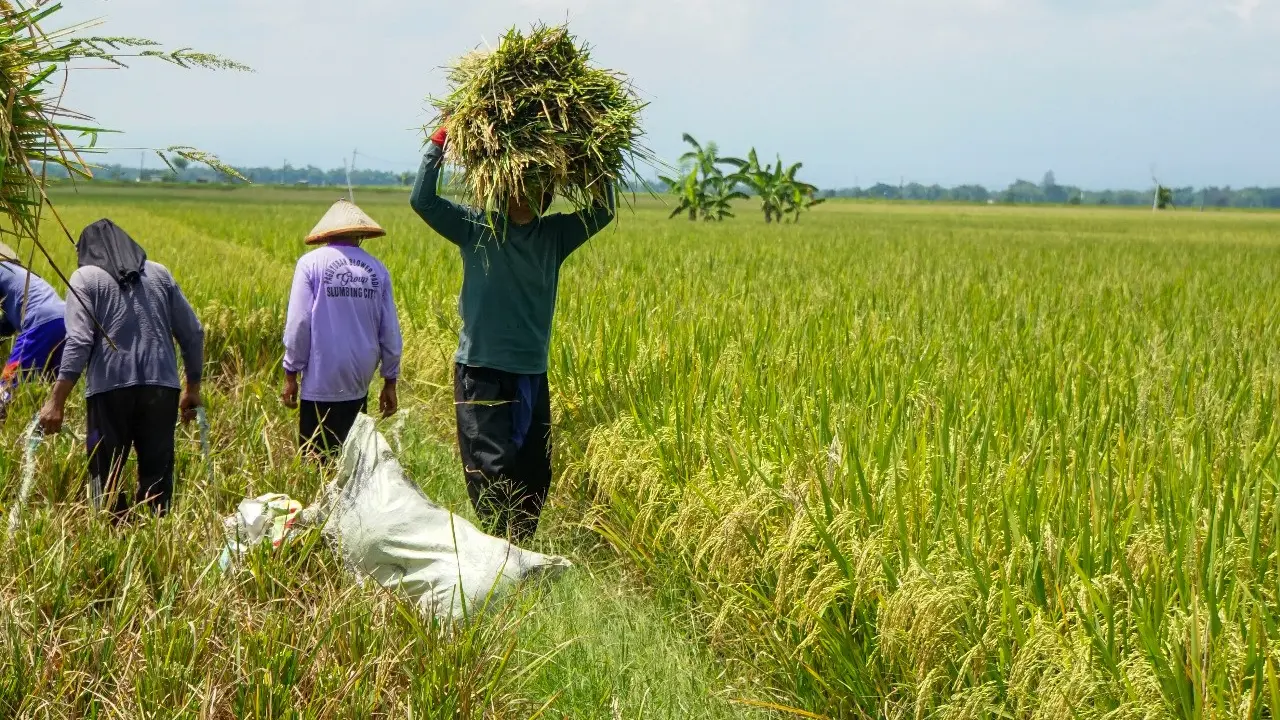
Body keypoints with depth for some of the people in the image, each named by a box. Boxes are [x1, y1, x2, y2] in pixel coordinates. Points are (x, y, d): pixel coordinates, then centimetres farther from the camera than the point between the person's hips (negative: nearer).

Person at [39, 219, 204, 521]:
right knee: (157, 470, 10)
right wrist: (192, 387, 25)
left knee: (105, 472, 6)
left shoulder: (86, 277, 4)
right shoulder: (159, 273, 16)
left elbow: (79, 342, -9)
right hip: (160, 384, 3)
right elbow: (192, 333, 15)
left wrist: (56, 402, -11)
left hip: (111, 386, -3)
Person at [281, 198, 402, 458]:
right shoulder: (378, 270, 3)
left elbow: (299, 322, -8)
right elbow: (389, 330, 4)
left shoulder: (311, 263, -4)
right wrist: (390, 380, 14)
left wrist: (291, 373, 1)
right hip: (358, 382, 3)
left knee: (317, 459, 1)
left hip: (321, 381, -3)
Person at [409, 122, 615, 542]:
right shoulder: (476, 228, -1)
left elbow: (604, 211, 5)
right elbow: (422, 199, -10)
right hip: (481, 370, -4)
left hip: (532, 374, 4)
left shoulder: (554, 235, 6)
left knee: (535, 476, 9)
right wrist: (442, 136, -14)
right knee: (493, 468, -11)